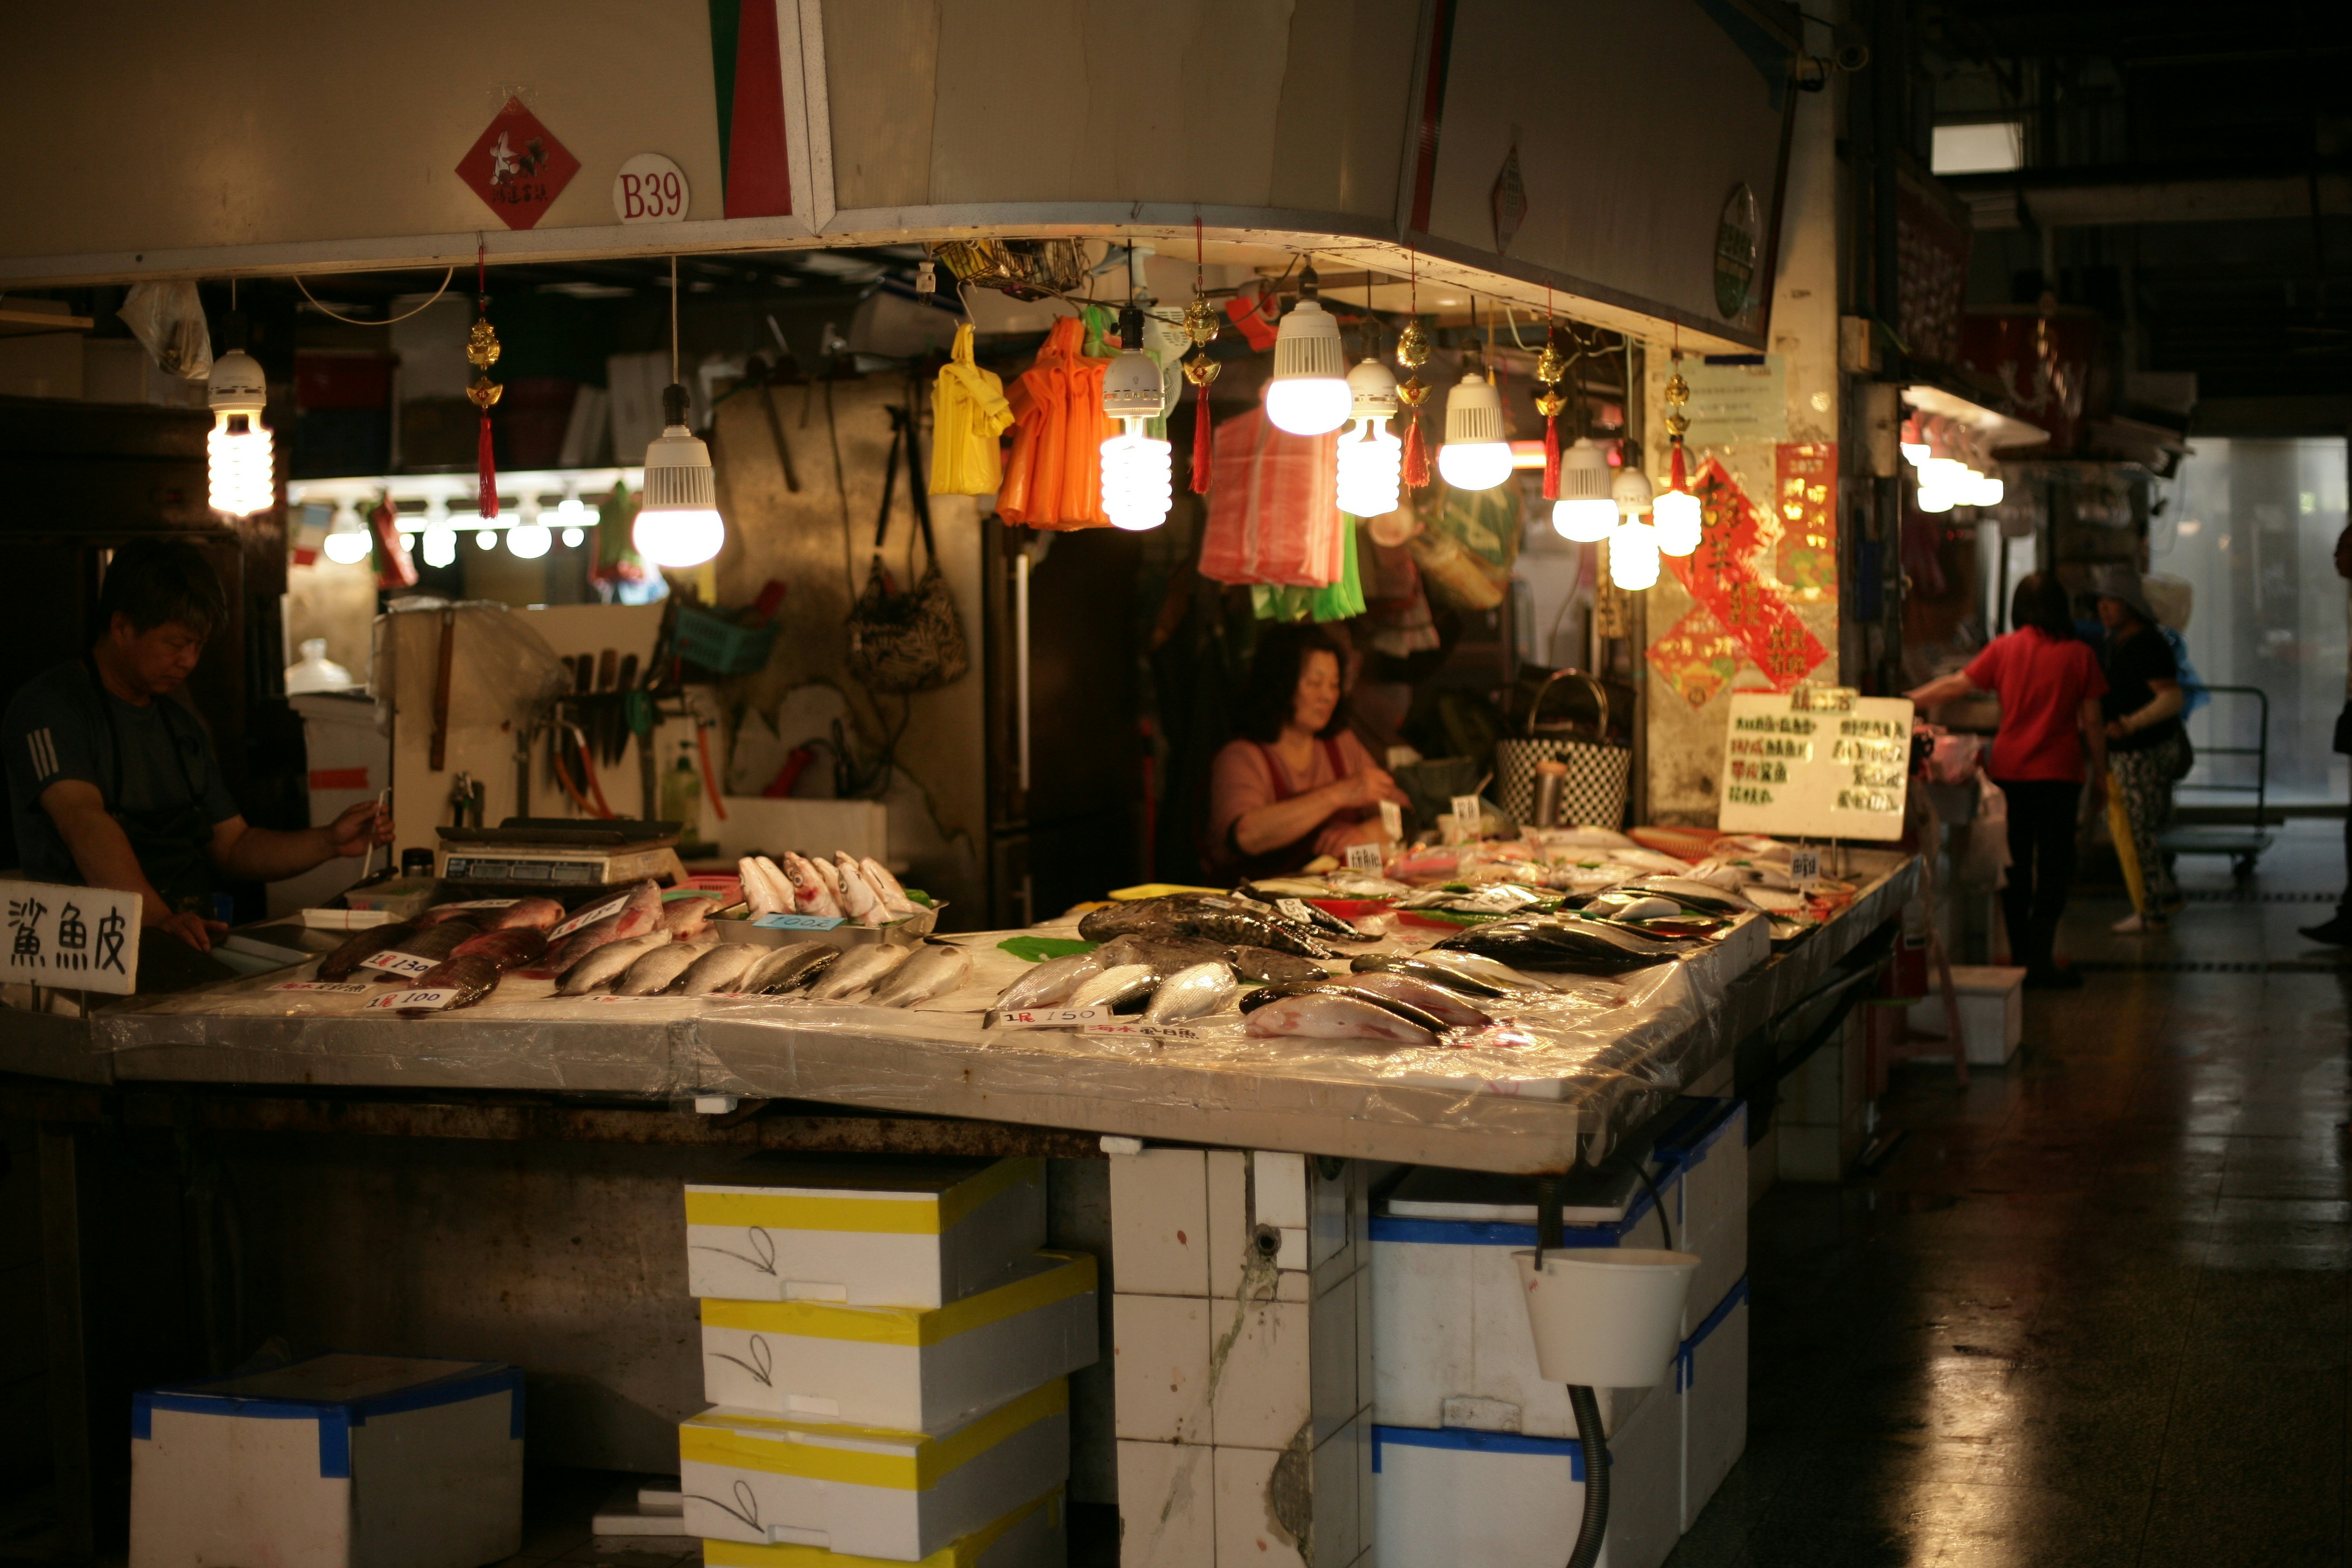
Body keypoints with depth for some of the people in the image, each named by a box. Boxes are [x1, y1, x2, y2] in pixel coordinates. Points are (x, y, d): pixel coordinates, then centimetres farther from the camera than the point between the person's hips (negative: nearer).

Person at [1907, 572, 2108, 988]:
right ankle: (2042, 958, -3)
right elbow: (2092, 722, 1)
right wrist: (2100, 774, 10)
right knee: (2053, 865, 3)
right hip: (2059, 772, -1)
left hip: (2010, 770, 1)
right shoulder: (2078, 654, -1)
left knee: (2016, 866, 10)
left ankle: (2022, 957, 12)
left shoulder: (2005, 648, 0)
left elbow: (1955, 686, 4)